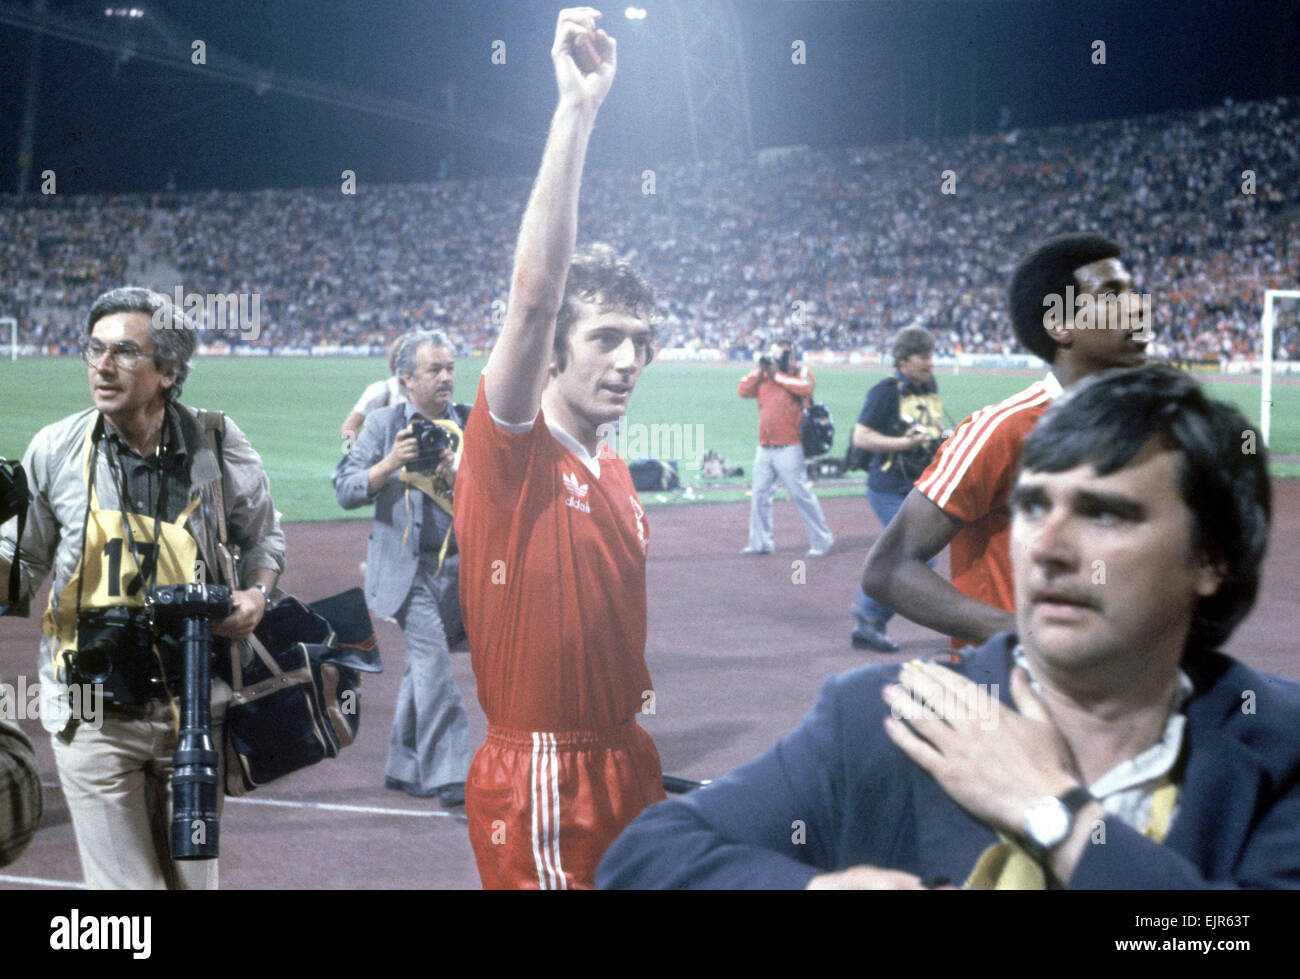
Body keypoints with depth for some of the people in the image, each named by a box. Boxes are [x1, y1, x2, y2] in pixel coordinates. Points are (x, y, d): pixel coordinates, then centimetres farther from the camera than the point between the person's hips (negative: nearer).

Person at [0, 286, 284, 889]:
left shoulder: (215, 445, -4)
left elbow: (263, 537, 14)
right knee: (125, 888, -3)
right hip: (94, 718, -1)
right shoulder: (55, 451, -5)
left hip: (192, 709, 2)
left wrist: (256, 594, -4)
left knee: (193, 879, 13)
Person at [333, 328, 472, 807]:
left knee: (423, 665, 12)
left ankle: (404, 767, 24)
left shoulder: (469, 425, 8)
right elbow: (346, 490, -2)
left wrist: (458, 477, -17)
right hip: (405, 567, -3)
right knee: (433, 663, -15)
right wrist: (388, 465, -18)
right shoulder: (382, 425, 2)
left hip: (459, 565, 3)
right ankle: (447, 775, -15)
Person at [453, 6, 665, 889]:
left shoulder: (614, 472, 11)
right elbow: (534, 294, -25)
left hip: (623, 766, 8)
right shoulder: (512, 452, -12)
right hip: (541, 786, -8)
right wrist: (577, 110, -29)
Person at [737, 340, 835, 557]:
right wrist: (759, 370, -3)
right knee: (759, 495, 9)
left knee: (801, 495, -7)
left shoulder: (800, 372, -1)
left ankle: (822, 541, 0)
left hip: (789, 447, -6)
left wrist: (778, 375, -14)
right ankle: (760, 542, 18)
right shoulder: (763, 377, 14)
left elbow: (806, 387, -22)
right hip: (764, 448, 6)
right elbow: (744, 390, 5)